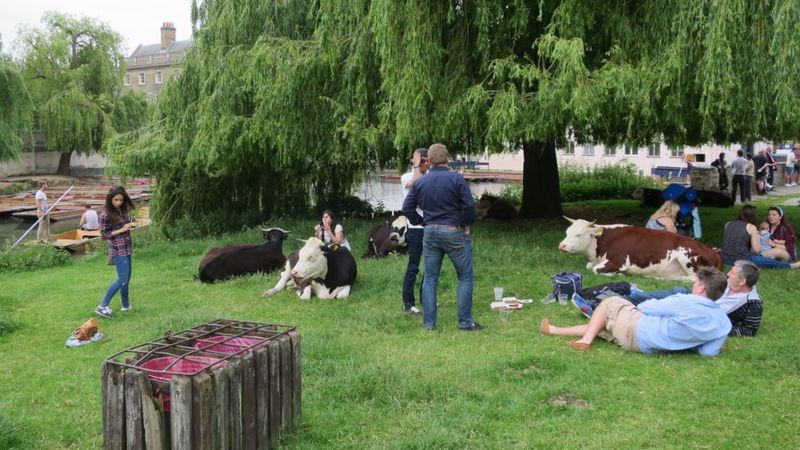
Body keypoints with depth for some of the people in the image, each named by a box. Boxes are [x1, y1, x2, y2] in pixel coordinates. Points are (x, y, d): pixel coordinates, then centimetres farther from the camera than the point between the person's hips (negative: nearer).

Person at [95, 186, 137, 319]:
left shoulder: (122, 210, 6)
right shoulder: (106, 215, -16)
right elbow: (104, 234, -13)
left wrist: (130, 223, 4)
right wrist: (122, 230, -19)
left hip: (126, 247, 8)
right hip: (118, 249, -8)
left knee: (127, 277, 15)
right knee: (122, 279, -10)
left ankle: (125, 305, 26)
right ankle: (102, 306, -4)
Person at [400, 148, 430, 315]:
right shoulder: (406, 177, -3)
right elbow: (414, 184, -27)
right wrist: (416, 166, -15)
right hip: (416, 228, -6)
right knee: (413, 266, -4)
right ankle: (408, 303, 1)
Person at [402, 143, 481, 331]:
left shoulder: (419, 182, 4)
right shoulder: (456, 179, -9)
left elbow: (407, 207, 3)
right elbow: (469, 205, -14)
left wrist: (421, 222, 12)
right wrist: (467, 224, 1)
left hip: (430, 233, 4)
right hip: (454, 232, -4)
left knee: (429, 279, 11)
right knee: (465, 277, 6)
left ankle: (428, 323, 14)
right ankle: (465, 322, 6)